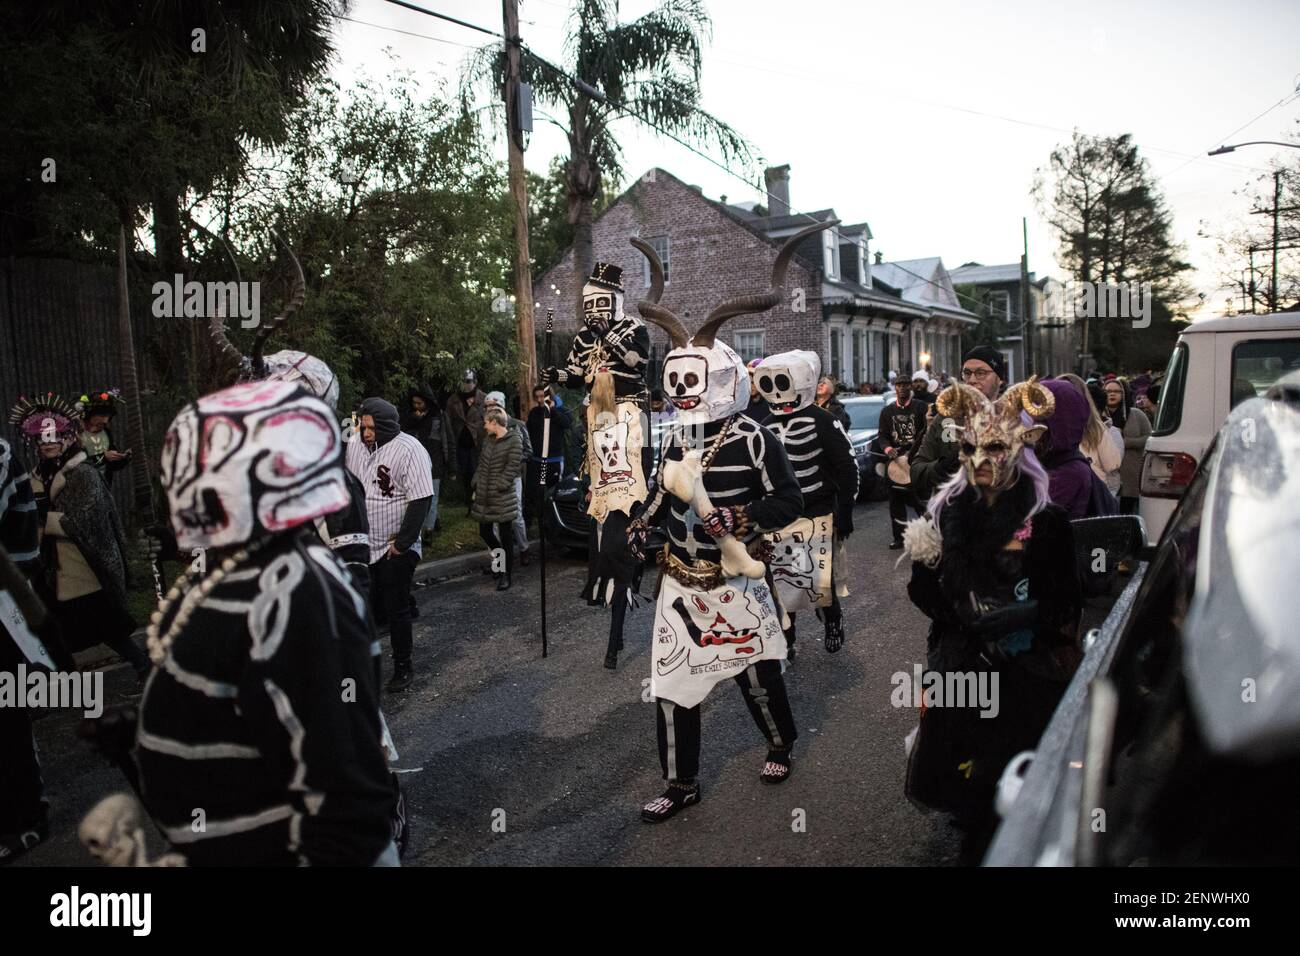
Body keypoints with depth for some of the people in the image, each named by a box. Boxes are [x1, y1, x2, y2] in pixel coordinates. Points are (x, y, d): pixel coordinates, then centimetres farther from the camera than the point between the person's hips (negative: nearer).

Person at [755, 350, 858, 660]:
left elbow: (847, 467, -8)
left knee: (820, 581, -4)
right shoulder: (765, 427, 9)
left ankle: (833, 620, 28)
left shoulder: (821, 421, -8)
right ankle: (785, 641, 22)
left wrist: (845, 512, -10)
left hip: (818, 517, -5)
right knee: (781, 583, 6)